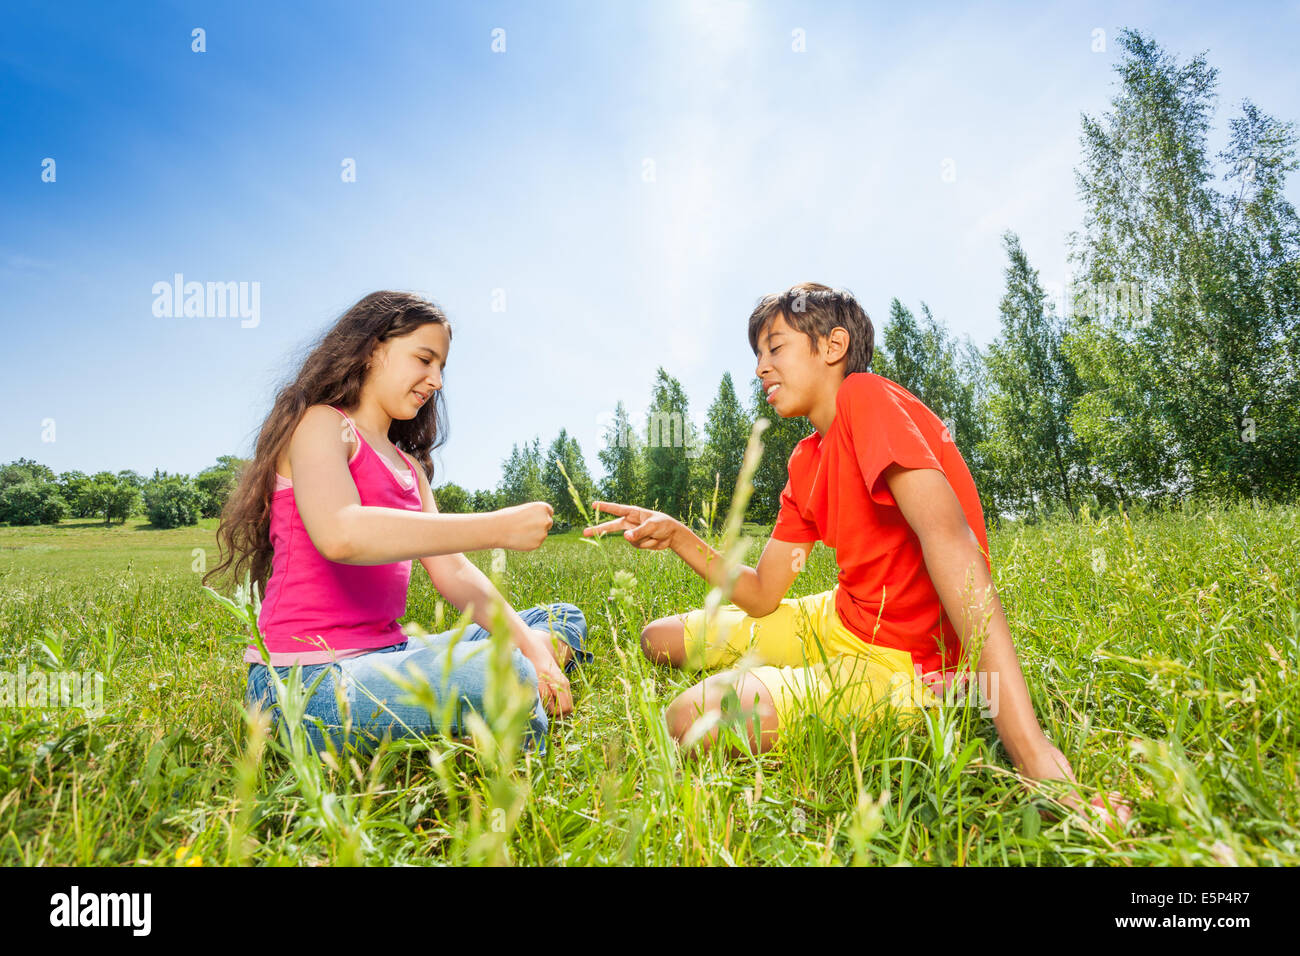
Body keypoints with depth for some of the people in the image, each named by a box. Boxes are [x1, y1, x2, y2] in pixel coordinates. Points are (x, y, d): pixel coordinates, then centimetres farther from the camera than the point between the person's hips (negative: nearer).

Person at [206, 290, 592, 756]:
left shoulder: (409, 466, 18)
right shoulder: (321, 424, -5)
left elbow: (452, 571, 10)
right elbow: (339, 534, -27)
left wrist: (530, 645, -5)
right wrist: (497, 528, -25)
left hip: (387, 656, 9)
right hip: (307, 680, -8)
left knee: (564, 621, 10)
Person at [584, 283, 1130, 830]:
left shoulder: (865, 397, -18)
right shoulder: (806, 461, 10)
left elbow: (949, 538, -33)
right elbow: (762, 596, 8)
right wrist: (677, 538, -7)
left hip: (906, 664, -8)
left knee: (694, 722, -28)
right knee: (659, 640, 8)